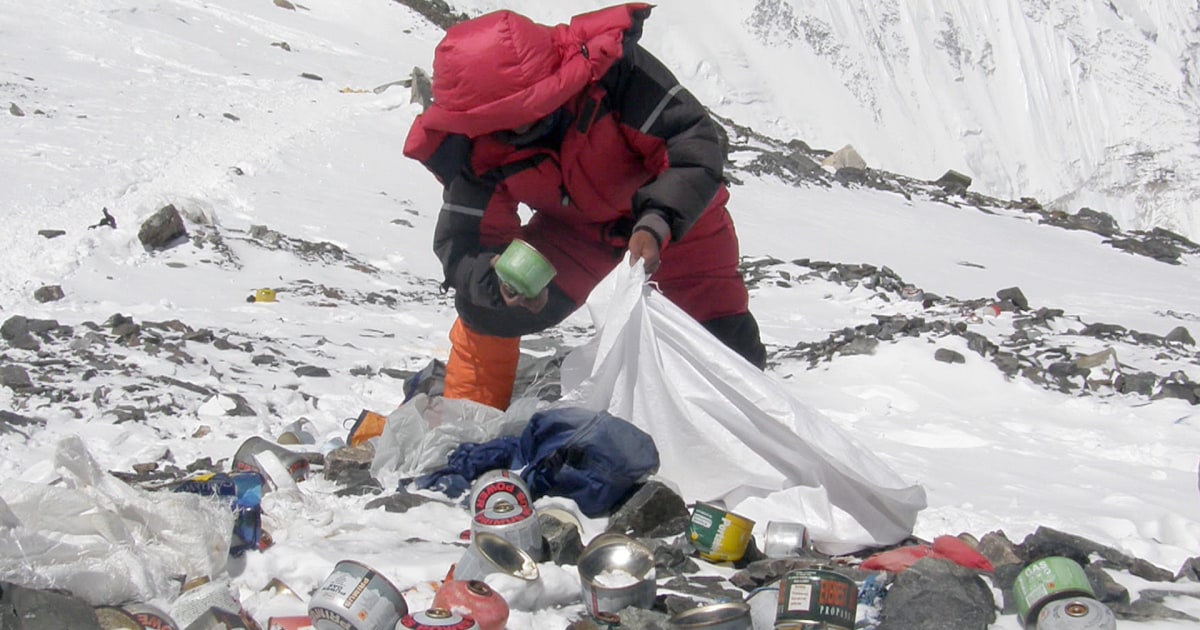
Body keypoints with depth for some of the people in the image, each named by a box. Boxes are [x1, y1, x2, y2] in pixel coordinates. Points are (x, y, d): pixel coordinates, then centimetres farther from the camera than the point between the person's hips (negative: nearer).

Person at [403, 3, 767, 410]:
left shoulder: (612, 67, -37)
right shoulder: (472, 148, -26)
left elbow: (695, 144, -34)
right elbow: (463, 244, -22)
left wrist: (658, 222, -49)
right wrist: (498, 277, -46)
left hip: (676, 212, -2)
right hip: (575, 229, 2)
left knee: (727, 342, 2)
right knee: (484, 304, -13)